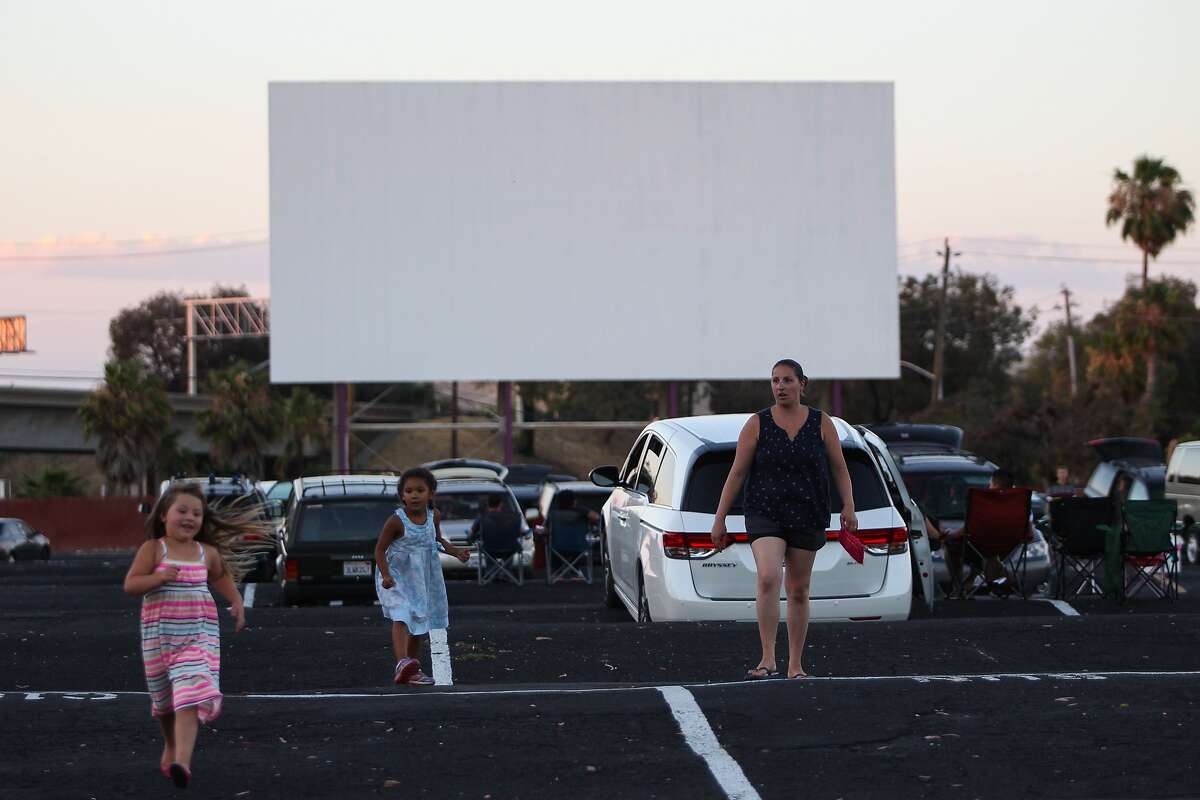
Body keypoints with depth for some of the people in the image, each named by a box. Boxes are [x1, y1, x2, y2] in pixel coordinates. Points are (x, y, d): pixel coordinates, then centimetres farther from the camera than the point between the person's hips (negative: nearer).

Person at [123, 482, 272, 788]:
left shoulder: (208, 553, 6)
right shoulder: (153, 549, -4)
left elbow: (220, 575, 28)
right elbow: (130, 584, -11)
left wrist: (236, 600, 16)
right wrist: (159, 577, -26)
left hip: (199, 633, 0)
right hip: (160, 632, 0)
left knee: (190, 695, -17)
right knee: (164, 697, 16)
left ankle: (182, 761, -29)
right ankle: (170, 746, 43)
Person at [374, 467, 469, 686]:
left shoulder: (433, 517, -2)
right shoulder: (396, 521, -19)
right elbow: (380, 549, -14)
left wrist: (455, 551, 1)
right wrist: (386, 575, -27)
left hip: (423, 578, 6)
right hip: (397, 578, -6)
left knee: (420, 624, 14)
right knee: (401, 618, -25)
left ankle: (412, 670, 29)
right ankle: (402, 664, -41)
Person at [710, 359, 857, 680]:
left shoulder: (821, 424, 3)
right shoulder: (757, 424, 0)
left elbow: (839, 468, 7)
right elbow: (737, 473, 1)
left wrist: (848, 506, -7)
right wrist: (720, 519, -1)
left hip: (807, 517, 2)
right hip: (765, 514, -2)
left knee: (799, 591, 8)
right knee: (768, 579, -23)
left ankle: (795, 666, 18)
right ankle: (768, 659, -23)